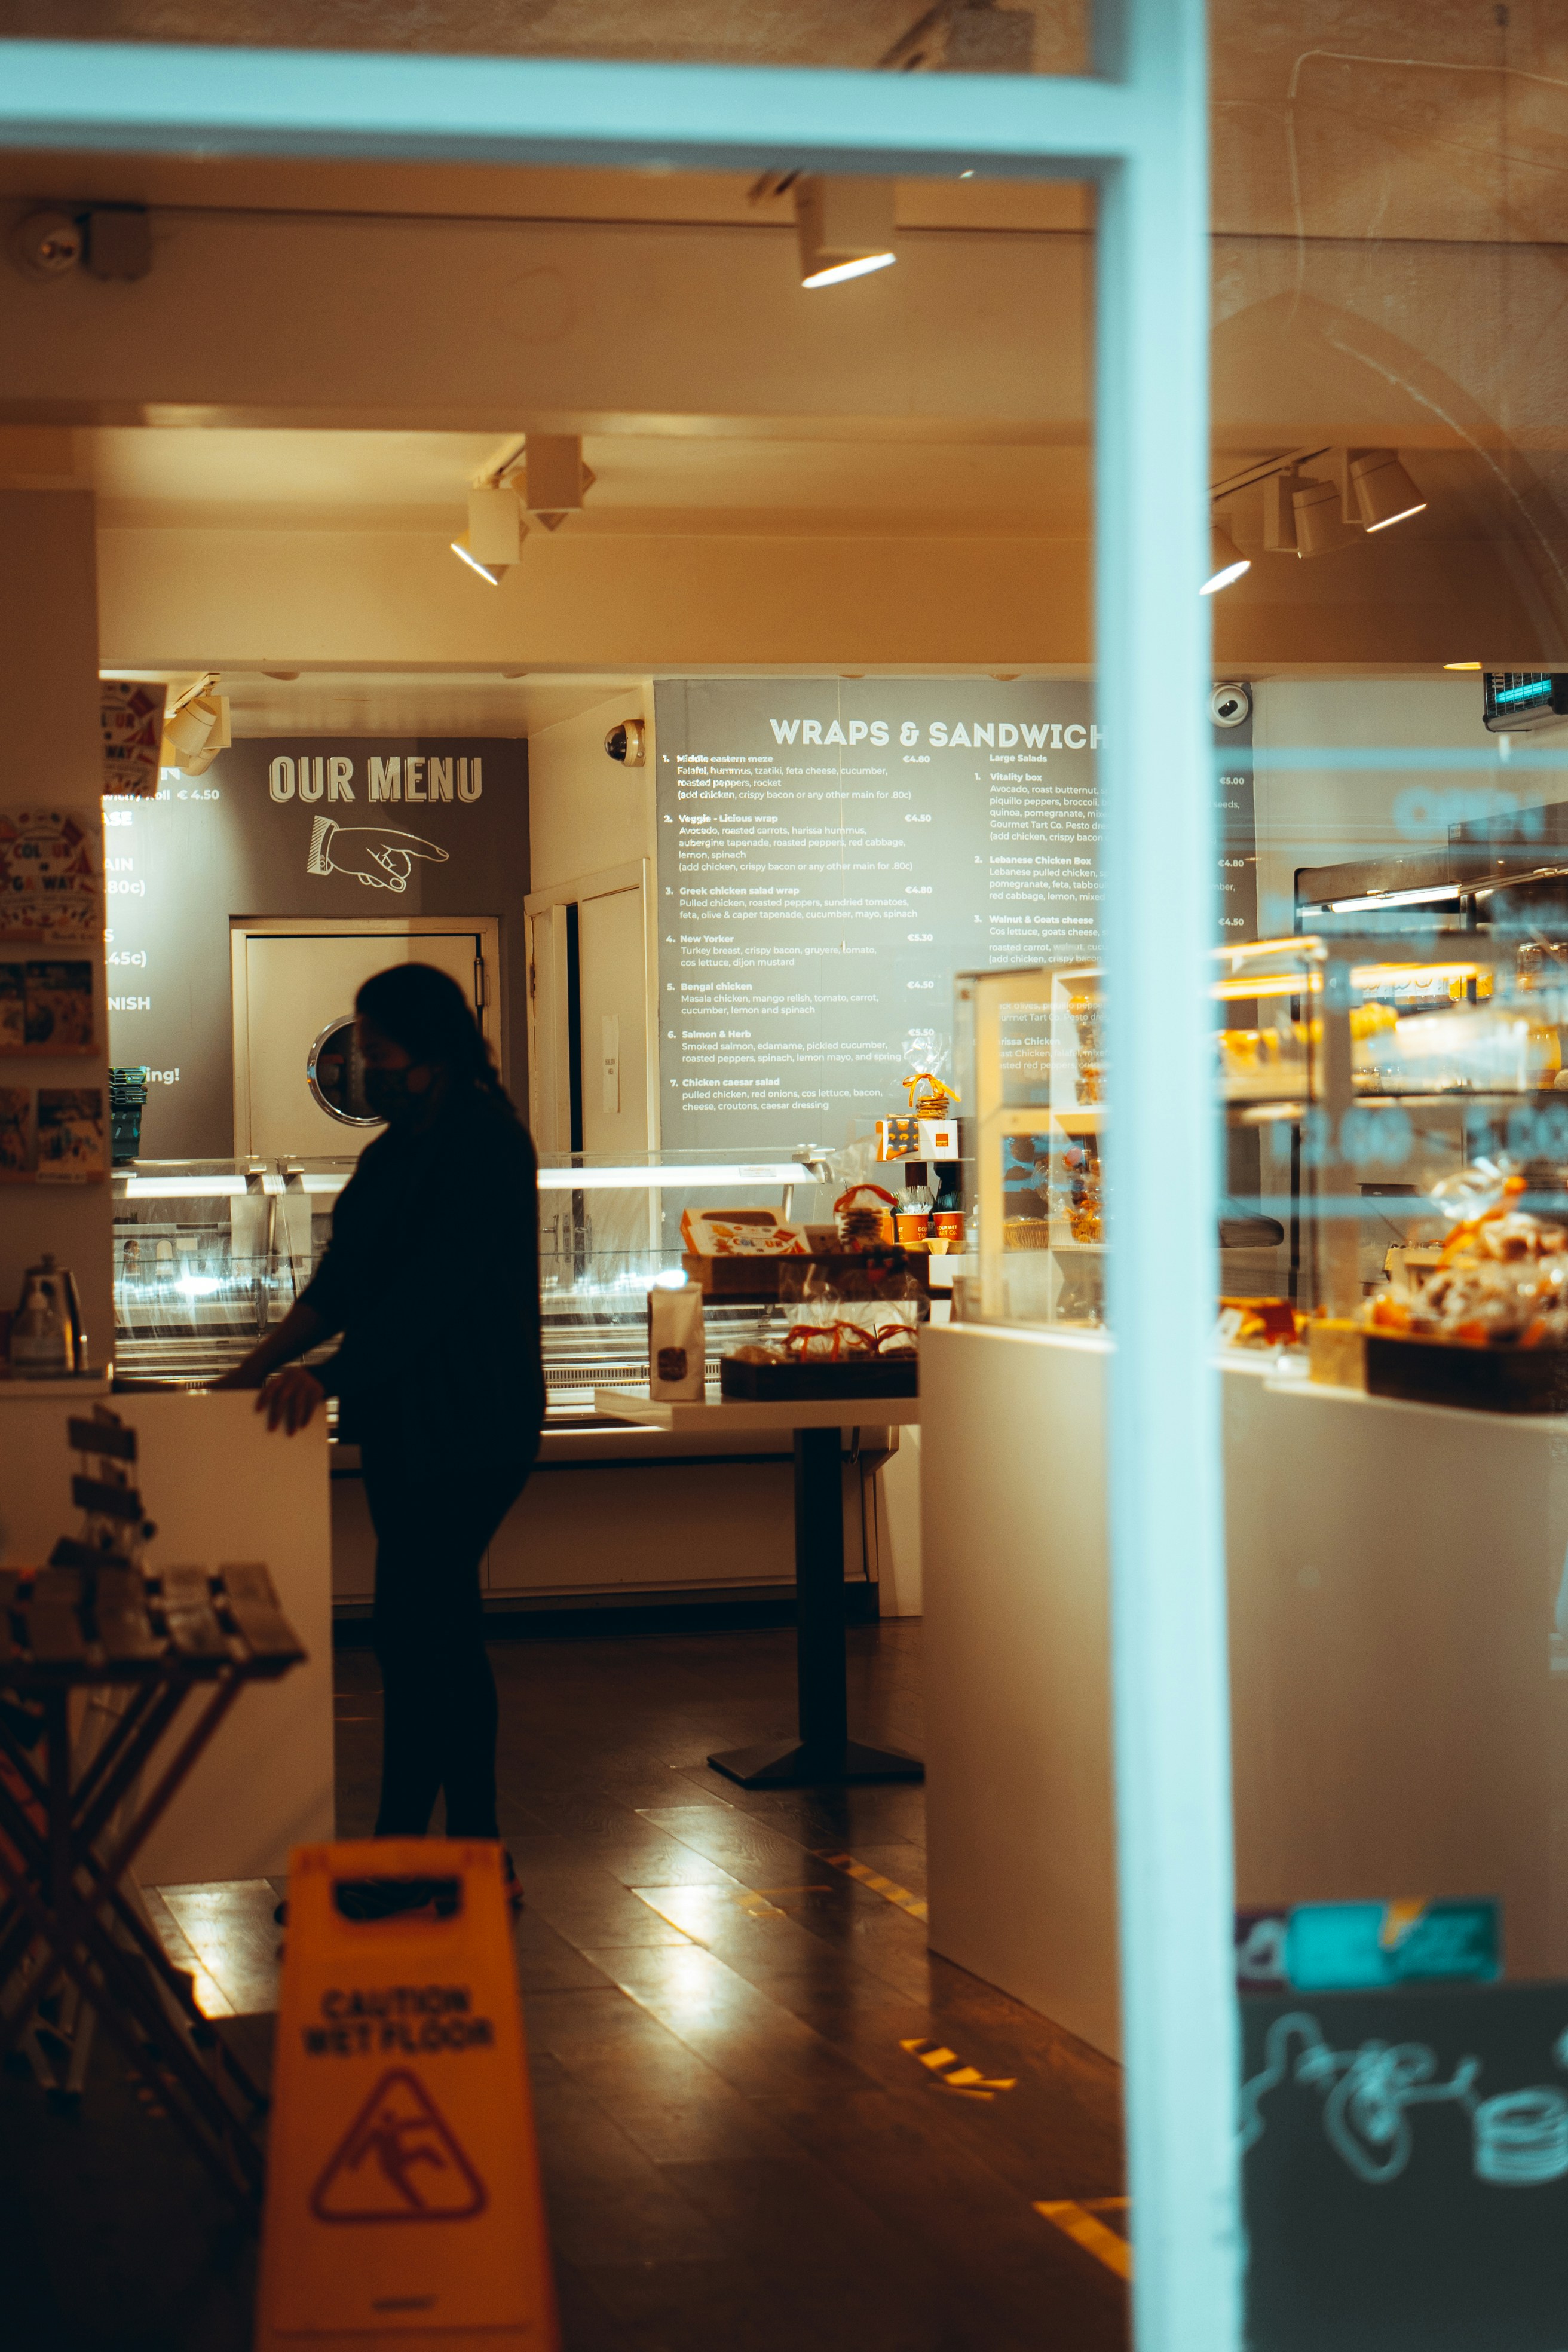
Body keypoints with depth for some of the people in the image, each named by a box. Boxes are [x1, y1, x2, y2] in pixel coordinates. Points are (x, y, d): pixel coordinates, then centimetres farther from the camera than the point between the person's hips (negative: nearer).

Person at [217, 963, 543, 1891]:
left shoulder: (486, 1145, -13)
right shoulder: (395, 1152, 16)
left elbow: (434, 1290, -23)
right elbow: (343, 1282, 17)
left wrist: (328, 1377, -29)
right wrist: (263, 1364, 5)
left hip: (466, 1428, -10)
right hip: (406, 1425, 10)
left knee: (414, 1637, -10)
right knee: (443, 1635, 11)